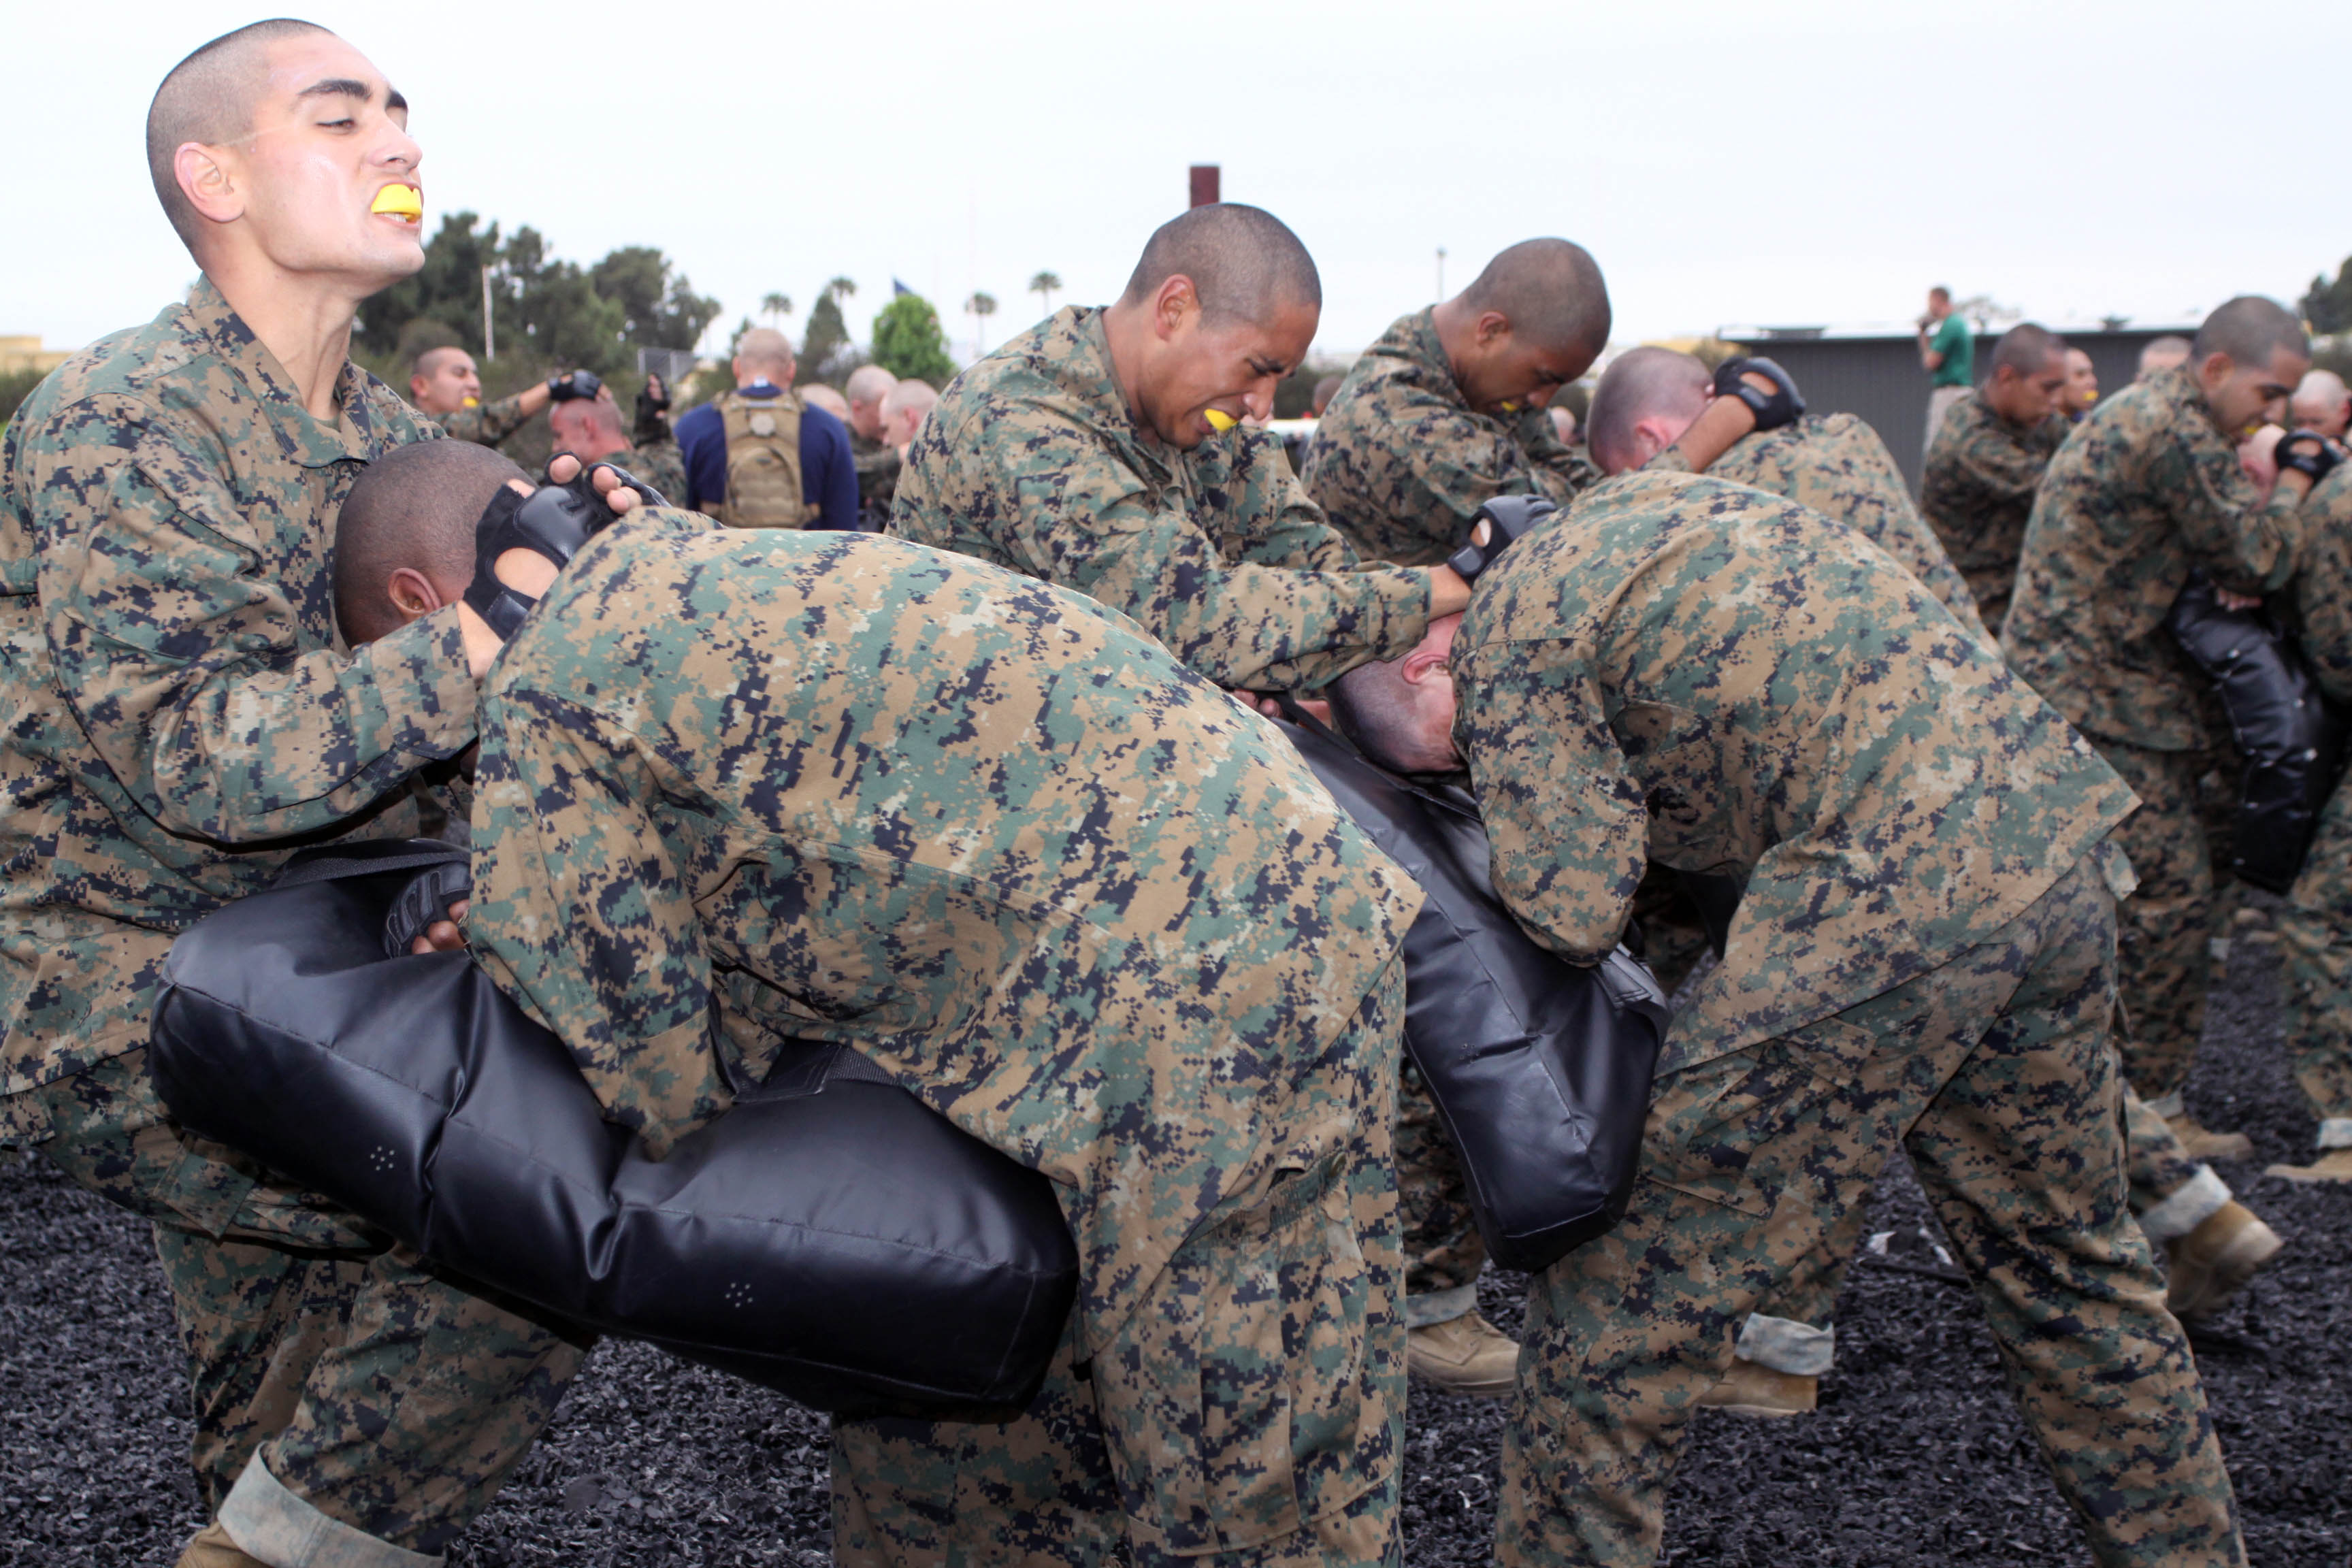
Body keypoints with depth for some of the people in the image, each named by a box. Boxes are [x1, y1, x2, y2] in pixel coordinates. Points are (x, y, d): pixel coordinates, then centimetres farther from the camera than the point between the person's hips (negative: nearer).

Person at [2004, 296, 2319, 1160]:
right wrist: (2294, 484, 2)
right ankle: (2151, 1110, 3)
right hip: (2099, 702, -11)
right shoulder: (2178, 434, -16)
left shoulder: (2141, 411, 18)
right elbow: (2259, 558, -15)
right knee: (2172, 897, -6)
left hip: (2060, 684, 11)